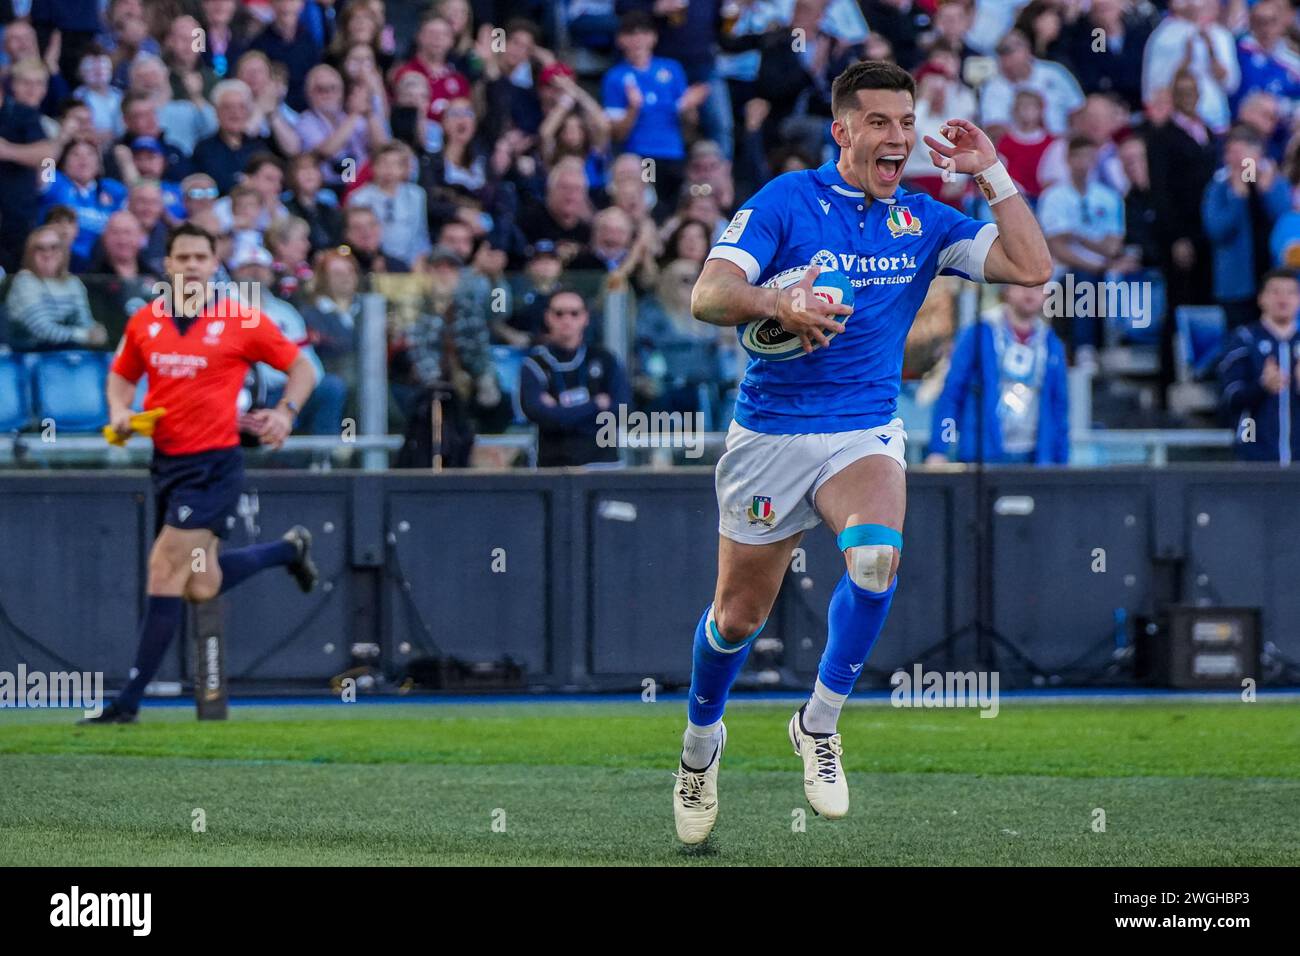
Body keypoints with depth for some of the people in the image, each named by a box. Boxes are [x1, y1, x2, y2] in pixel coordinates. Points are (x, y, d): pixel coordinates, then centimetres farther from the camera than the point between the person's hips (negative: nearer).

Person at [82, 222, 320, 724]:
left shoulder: (242, 322, -6)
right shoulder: (144, 322, 6)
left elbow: (301, 368, 5)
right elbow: (122, 376, 20)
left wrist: (285, 413, -12)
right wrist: (120, 411, 0)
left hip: (213, 463, -6)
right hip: (166, 459, 6)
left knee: (165, 574, -11)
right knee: (201, 586, 12)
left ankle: (129, 701, -6)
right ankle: (289, 548, 40)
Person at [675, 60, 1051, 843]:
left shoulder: (923, 221, 4)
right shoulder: (786, 202, -8)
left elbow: (1033, 267, -3)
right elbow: (708, 294, -17)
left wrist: (990, 173, -8)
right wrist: (778, 304, -36)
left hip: (865, 433, 2)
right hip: (771, 435, -2)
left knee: (877, 555, -30)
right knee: (739, 615, 7)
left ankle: (820, 723, -12)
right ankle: (702, 738, 38)